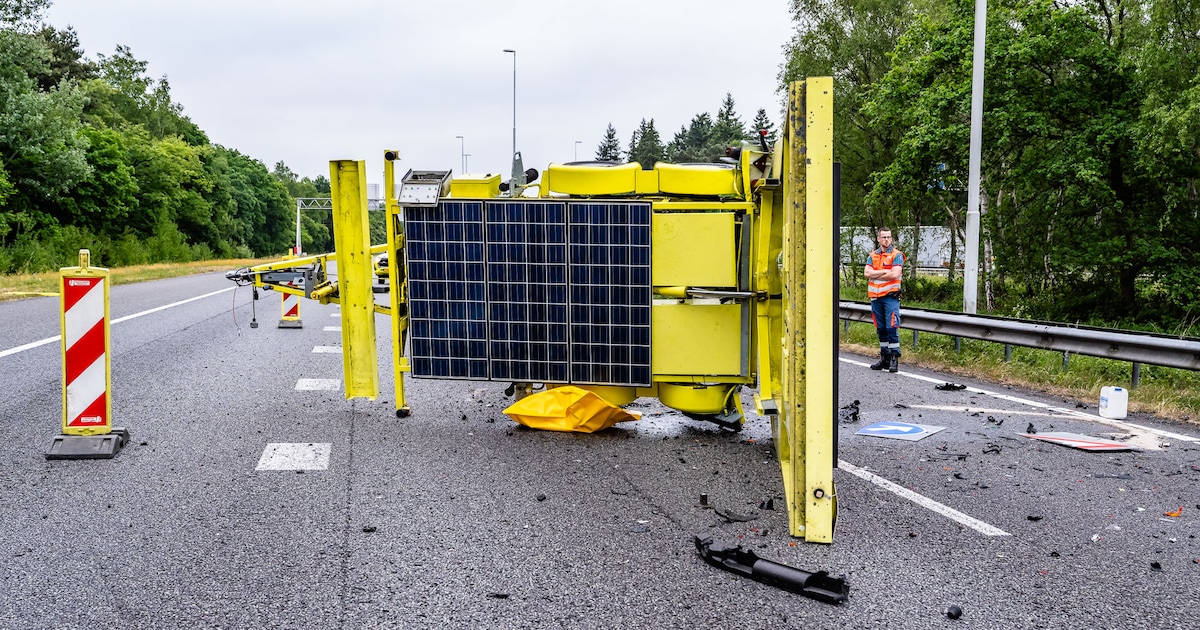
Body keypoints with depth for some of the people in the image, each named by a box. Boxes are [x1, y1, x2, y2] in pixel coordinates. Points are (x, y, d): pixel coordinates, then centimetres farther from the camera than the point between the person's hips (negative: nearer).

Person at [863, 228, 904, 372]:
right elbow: (866, 273, 0)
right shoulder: (873, 255, 13)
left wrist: (875, 275, -7)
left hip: (890, 296, -5)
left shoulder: (896, 255, -1)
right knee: (880, 329, 10)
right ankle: (884, 358, 17)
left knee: (891, 327, -11)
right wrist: (885, 271, -10)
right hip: (875, 297, 5)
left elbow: (895, 274, -16)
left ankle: (894, 359, -8)